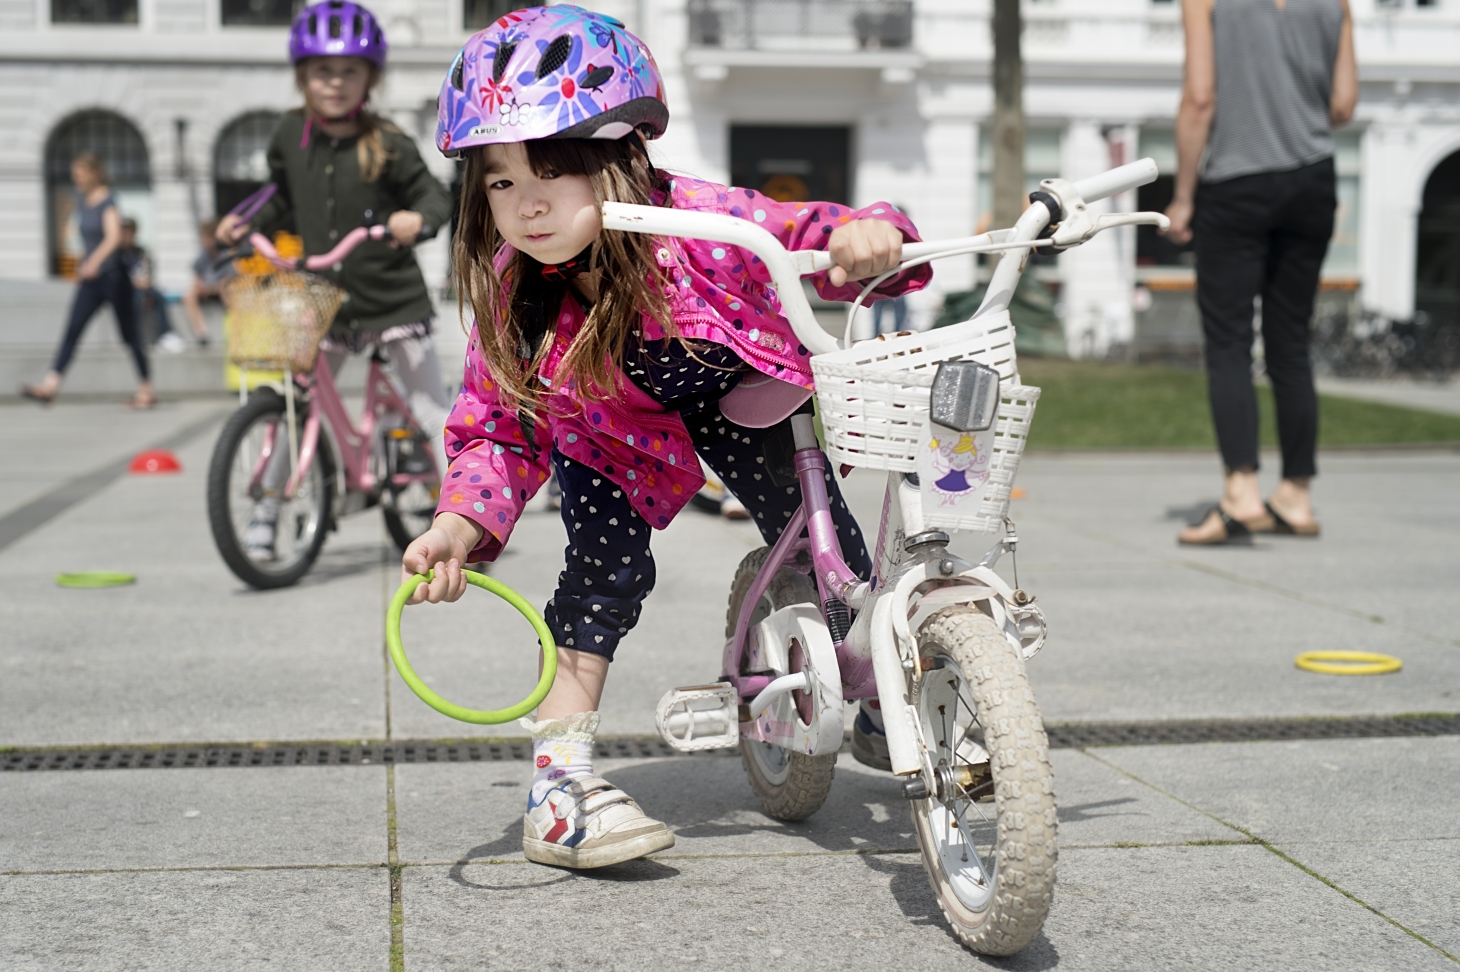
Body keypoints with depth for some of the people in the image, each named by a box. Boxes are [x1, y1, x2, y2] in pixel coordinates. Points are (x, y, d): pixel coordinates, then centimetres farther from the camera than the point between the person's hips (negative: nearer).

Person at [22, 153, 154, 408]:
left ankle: (146, 389, 13)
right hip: (90, 281, 7)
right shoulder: (82, 199, 10)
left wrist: (94, 262, -38)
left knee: (129, 334, 3)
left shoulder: (107, 201, -12)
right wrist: (81, 264, 21)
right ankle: (50, 385, -12)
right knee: (72, 331, -5)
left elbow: (114, 236, -26)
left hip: (112, 275, -7)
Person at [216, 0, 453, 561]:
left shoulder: (386, 144, -11)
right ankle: (265, 513, 18)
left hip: (392, 296, -3)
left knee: (431, 408, 2)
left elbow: (434, 196, -6)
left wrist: (418, 220, -27)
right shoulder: (291, 134, 2)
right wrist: (245, 224, 4)